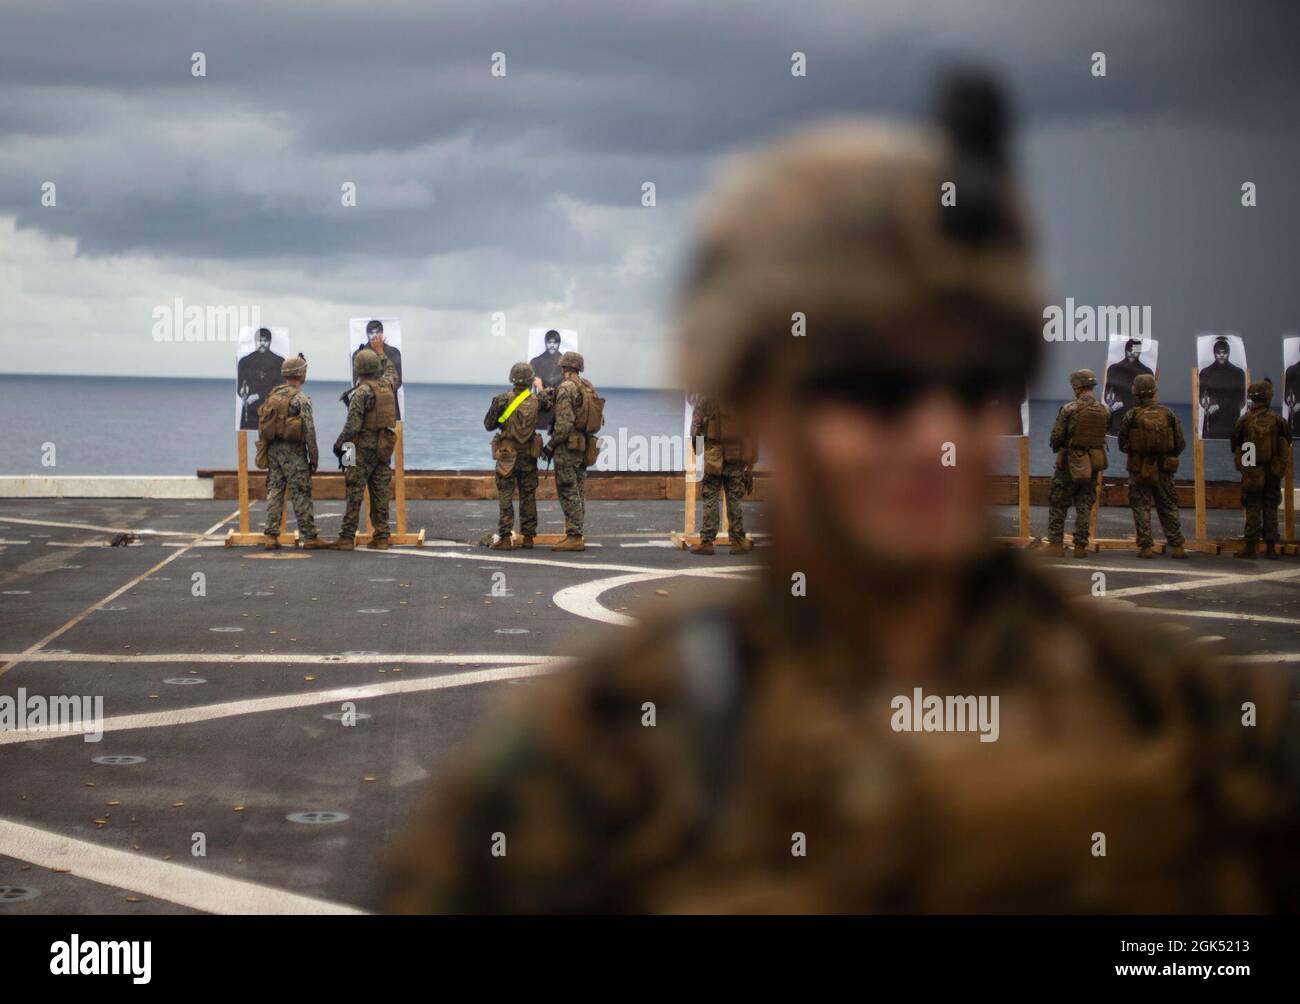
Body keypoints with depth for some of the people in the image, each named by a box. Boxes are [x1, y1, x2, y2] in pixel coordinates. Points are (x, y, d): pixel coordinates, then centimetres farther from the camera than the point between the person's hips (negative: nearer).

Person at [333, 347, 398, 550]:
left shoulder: (361, 392, -15)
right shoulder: (388, 385, 4)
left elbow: (352, 425, -18)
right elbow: (391, 371, 31)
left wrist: (339, 443, -4)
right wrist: (381, 352, 43)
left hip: (364, 448, -6)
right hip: (385, 447, 6)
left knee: (355, 493, -3)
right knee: (380, 494, 8)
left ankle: (347, 537, -3)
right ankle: (381, 537, 8)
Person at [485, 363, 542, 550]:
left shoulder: (502, 400, -10)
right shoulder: (537, 401, -4)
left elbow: (488, 425, -2)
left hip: (507, 455, -2)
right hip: (529, 455, 2)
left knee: (505, 497, 2)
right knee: (528, 497, 10)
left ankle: (505, 538, -3)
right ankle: (528, 538, 12)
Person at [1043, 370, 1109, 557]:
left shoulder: (1069, 409, -15)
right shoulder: (1103, 411, -1)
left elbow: (1055, 438, -12)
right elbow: (1102, 437, 5)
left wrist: (1058, 447, 9)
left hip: (1070, 464, -4)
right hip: (1094, 463, 4)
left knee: (1058, 505, 7)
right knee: (1085, 506, 11)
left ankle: (1056, 544, 5)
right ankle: (1080, 546, 10)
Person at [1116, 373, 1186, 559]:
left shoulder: (1131, 416, -7)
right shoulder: (1168, 414, -1)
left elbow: (1122, 444, -2)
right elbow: (1181, 443, 1)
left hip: (1139, 470, -2)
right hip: (1164, 470, 2)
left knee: (1141, 508, 4)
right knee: (1168, 508, 10)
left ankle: (1146, 547, -1)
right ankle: (1177, 546, 10)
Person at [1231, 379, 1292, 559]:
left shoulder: (1243, 421, -7)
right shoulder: (1278, 420, -6)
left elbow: (1235, 446, 4)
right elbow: (1287, 445, 5)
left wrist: (1241, 463, 21)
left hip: (1251, 471, -1)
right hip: (1273, 471, 1)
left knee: (1253, 509, 4)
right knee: (1270, 509, 8)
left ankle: (1251, 547, 2)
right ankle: (1271, 548, 9)